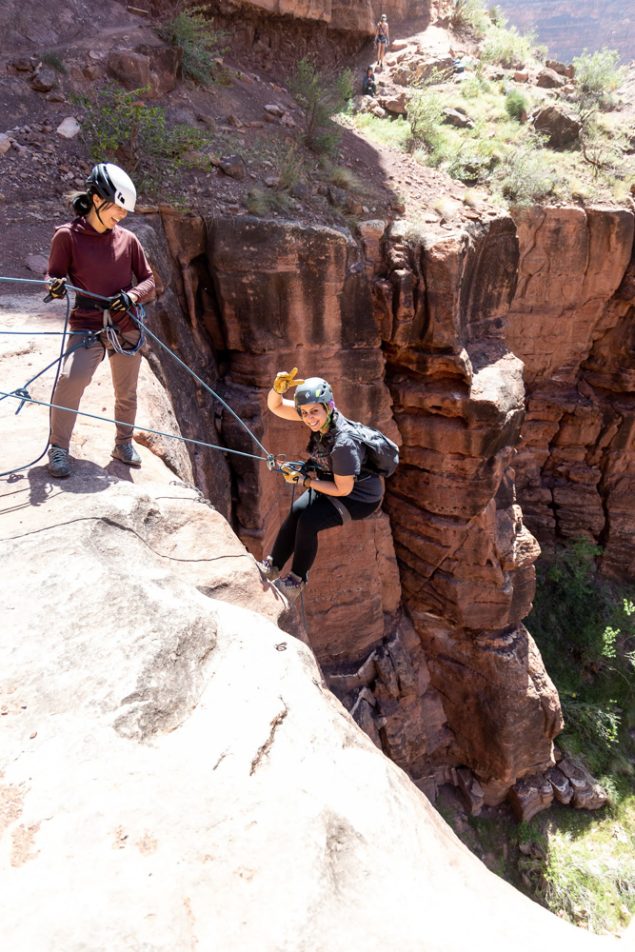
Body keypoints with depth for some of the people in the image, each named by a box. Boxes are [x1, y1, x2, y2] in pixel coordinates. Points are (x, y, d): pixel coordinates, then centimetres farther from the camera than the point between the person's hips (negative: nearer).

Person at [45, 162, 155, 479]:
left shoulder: (128, 239, 5)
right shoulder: (67, 235, -3)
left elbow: (148, 280, 9)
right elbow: (54, 275, 0)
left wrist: (132, 295, -12)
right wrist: (55, 285, -24)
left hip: (127, 328, 3)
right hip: (88, 327, -3)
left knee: (126, 391, 11)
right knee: (71, 379, -24)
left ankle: (123, 443, 35)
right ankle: (58, 447, -6)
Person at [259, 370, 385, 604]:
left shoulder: (343, 443, -36)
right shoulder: (319, 416, -16)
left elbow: (343, 489, -25)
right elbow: (275, 407, -10)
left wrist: (303, 481, -19)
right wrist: (278, 388, -33)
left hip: (362, 497, -7)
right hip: (336, 479, 7)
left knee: (308, 521, -20)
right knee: (296, 511, -12)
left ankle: (296, 581, 0)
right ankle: (272, 567, 2)